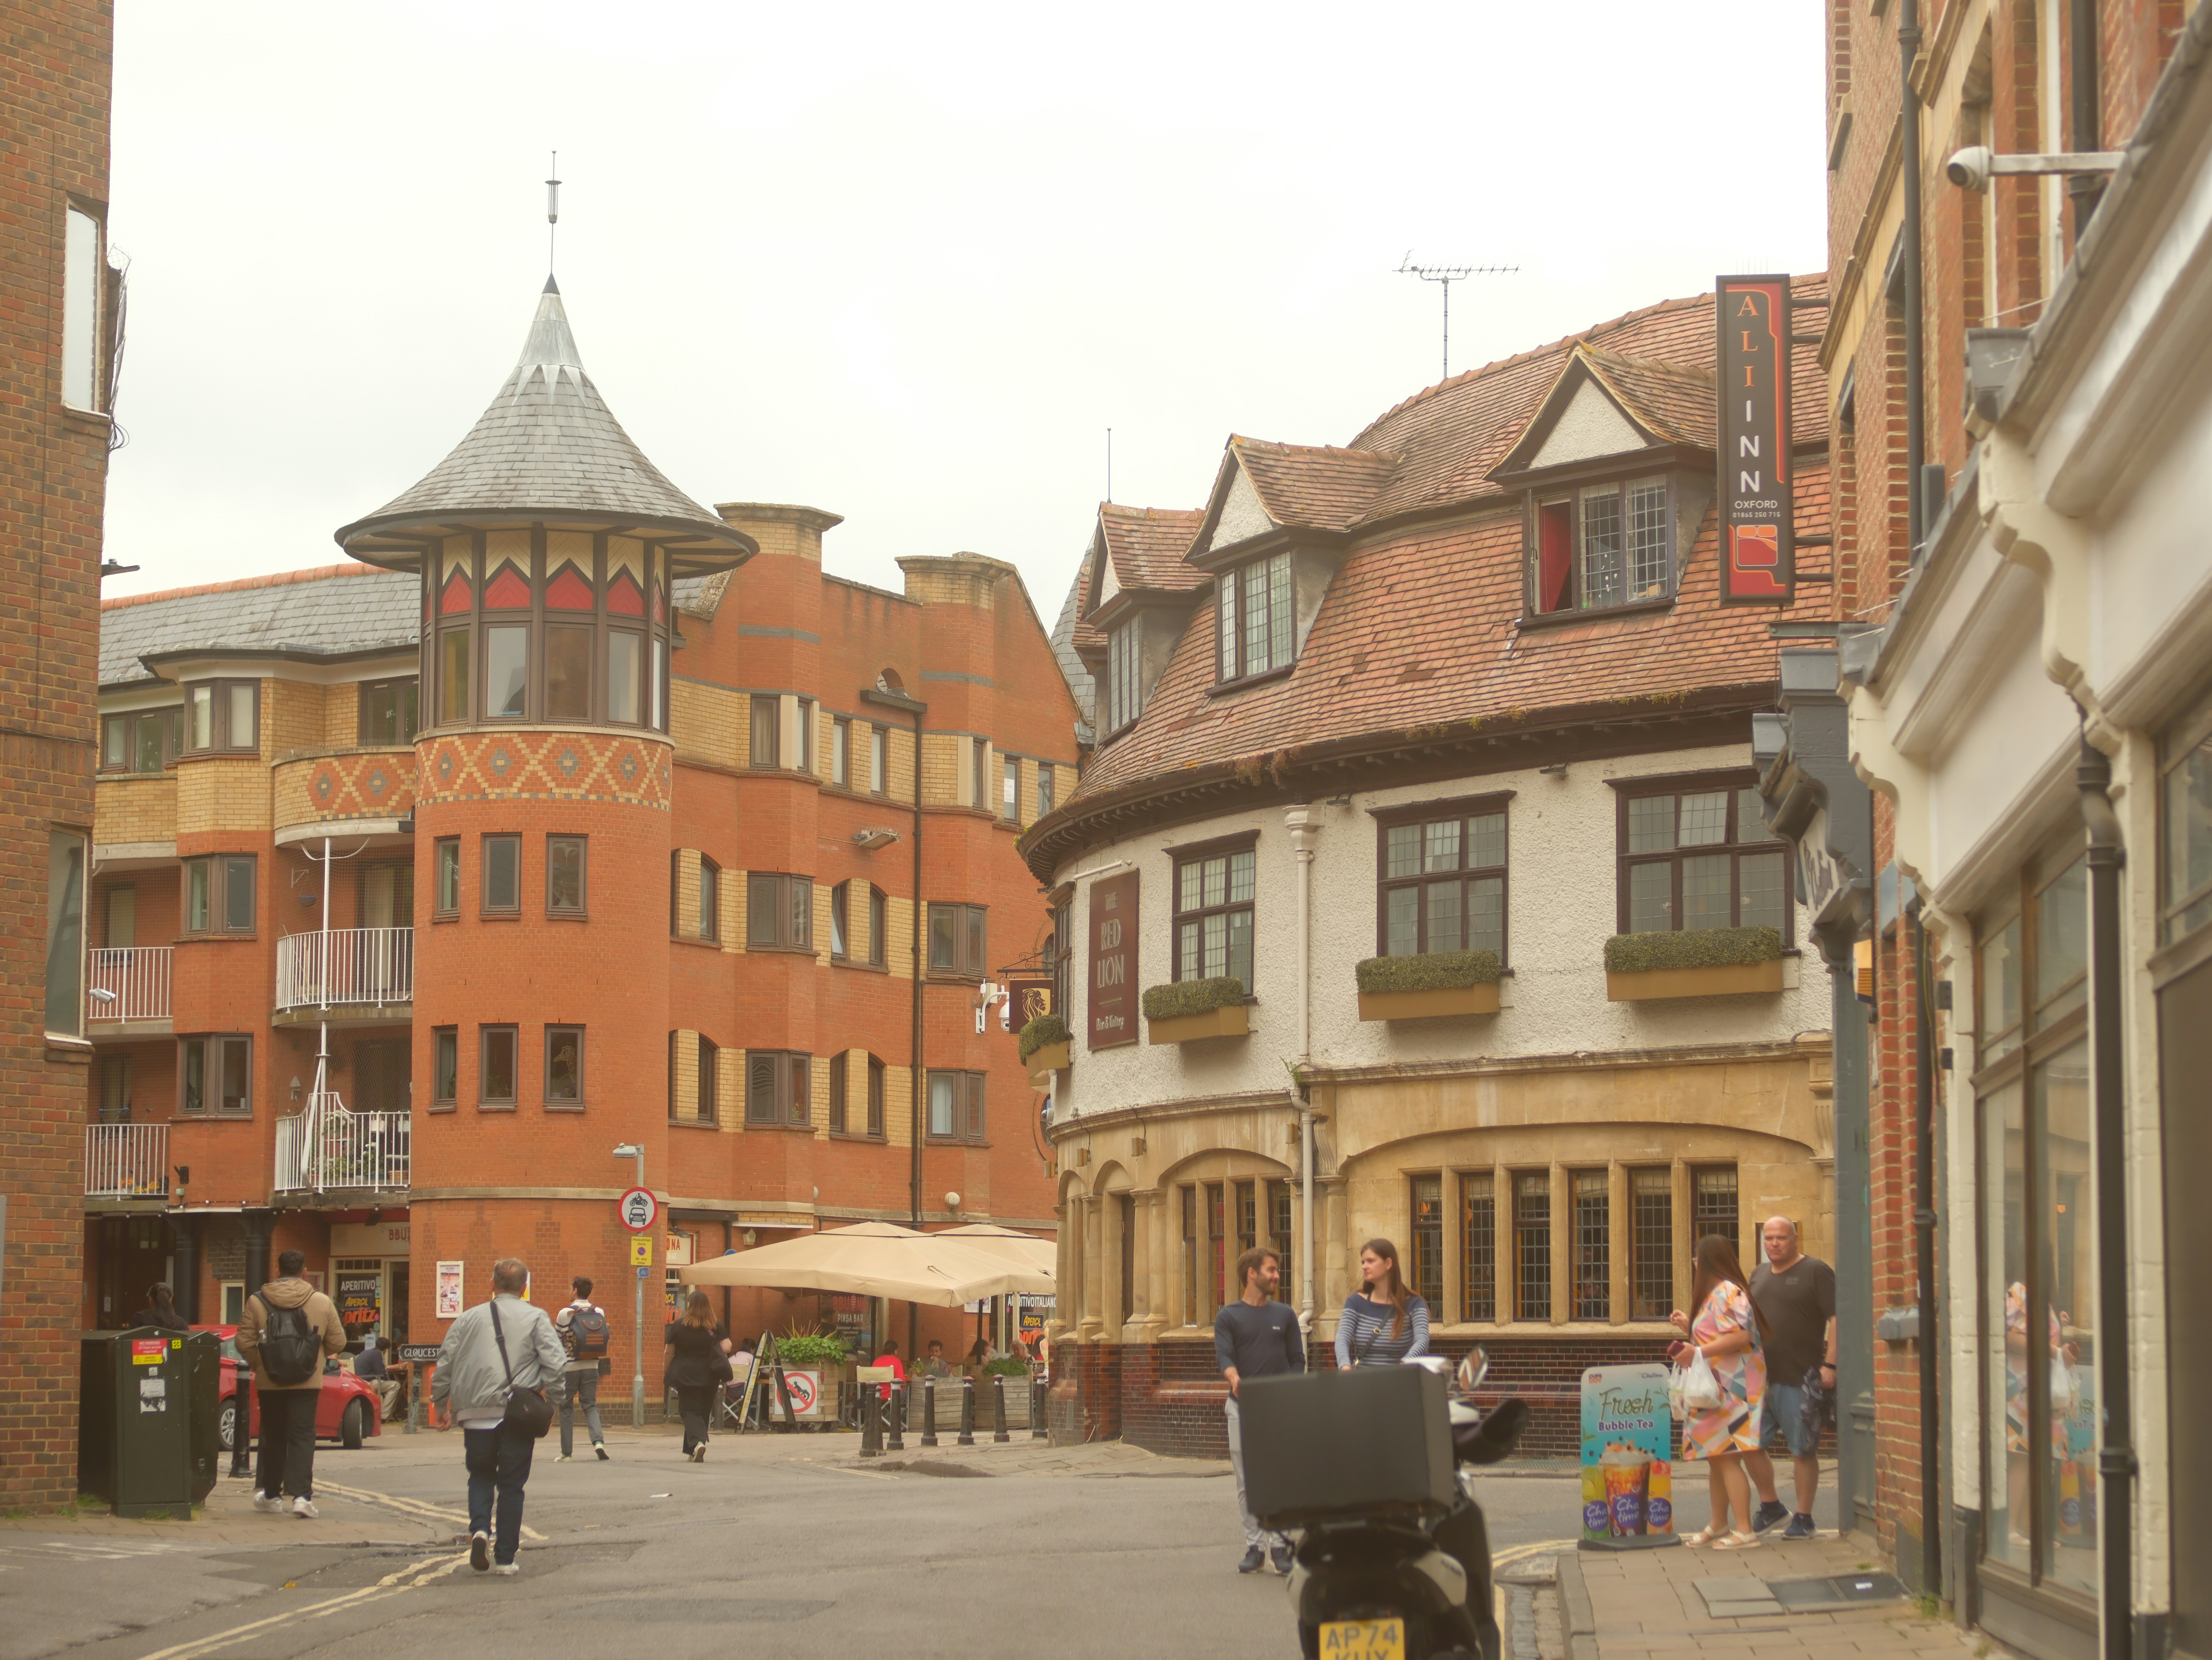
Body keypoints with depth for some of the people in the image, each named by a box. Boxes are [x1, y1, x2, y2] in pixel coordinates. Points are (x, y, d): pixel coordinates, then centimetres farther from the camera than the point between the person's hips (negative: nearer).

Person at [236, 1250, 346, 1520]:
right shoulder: (322, 1303, -2)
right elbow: (337, 1343, 3)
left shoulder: (257, 1302, -1)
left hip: (269, 1384, 1)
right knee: (302, 1438, -2)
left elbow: (245, 1343, -4)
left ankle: (270, 1493, 24)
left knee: (273, 1439, 14)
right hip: (307, 1384, -1)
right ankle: (302, 1496, -14)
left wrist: (261, 1366, 12)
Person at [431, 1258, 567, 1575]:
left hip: (476, 1414, 2)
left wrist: (441, 1406, 18)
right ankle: (505, 1558, 5)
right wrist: (554, 1402, 1)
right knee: (512, 1484, 7)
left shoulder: (469, 1319, 8)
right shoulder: (536, 1318, 1)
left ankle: (479, 1528, -7)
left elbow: (445, 1364, 9)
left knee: (481, 1476, 19)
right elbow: (555, 1362, -8)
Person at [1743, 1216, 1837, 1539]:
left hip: (1801, 1379, -7)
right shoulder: (1759, 1275, 16)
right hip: (1761, 1377, 7)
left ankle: (1803, 1518, 8)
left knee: (1803, 1451, 0)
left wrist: (1829, 1364, -18)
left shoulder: (1816, 1272, -4)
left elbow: (1836, 1319, -10)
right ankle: (1770, 1506, 23)